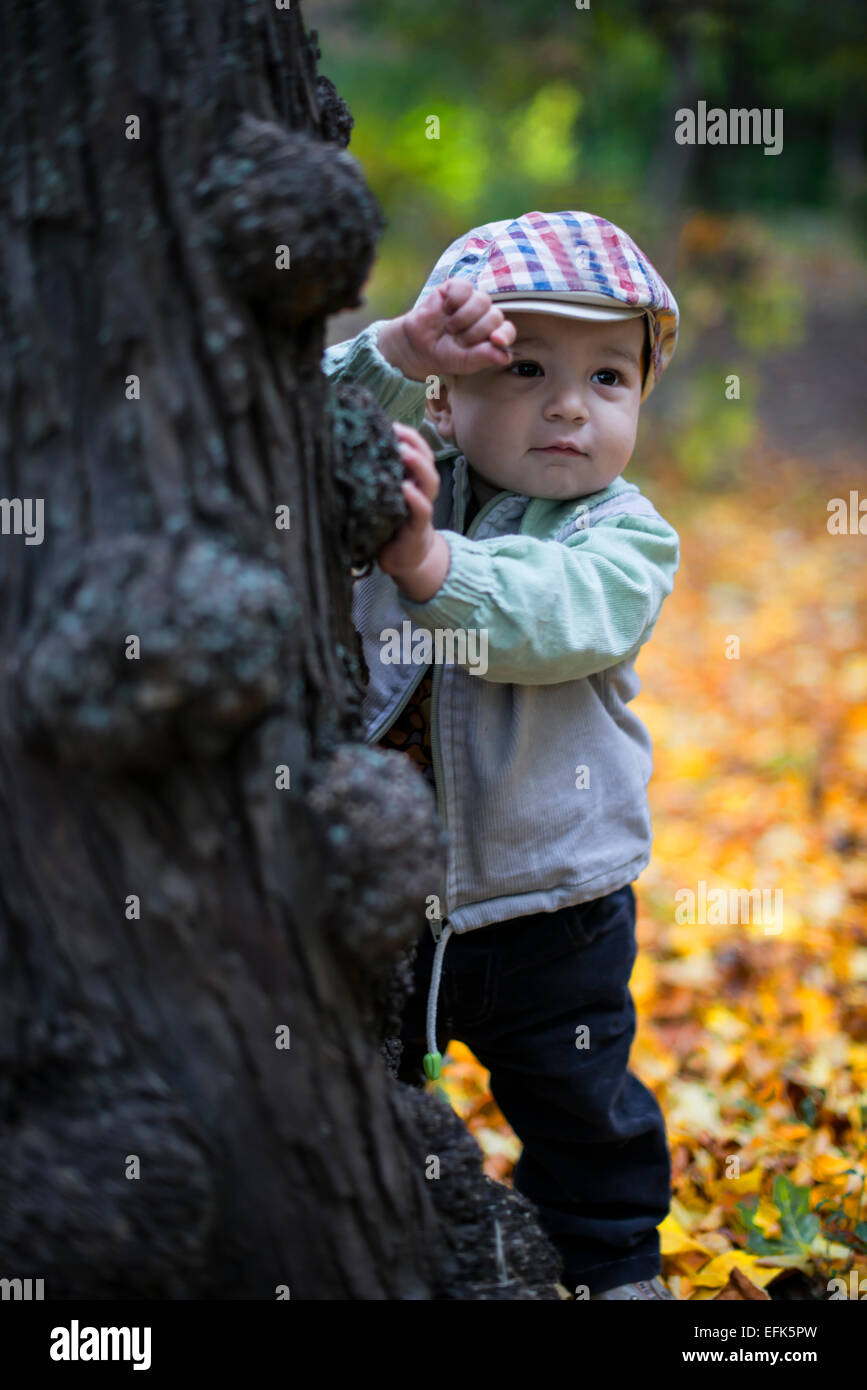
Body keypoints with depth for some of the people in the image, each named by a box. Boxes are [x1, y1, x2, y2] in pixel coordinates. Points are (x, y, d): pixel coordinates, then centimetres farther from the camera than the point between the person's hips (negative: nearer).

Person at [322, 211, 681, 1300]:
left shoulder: (625, 536, -12)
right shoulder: (397, 480, -4)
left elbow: (557, 618, -32)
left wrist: (429, 565, -48)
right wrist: (398, 352, -35)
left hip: (546, 900, -2)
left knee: (579, 1106, 16)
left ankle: (615, 1259, 40)